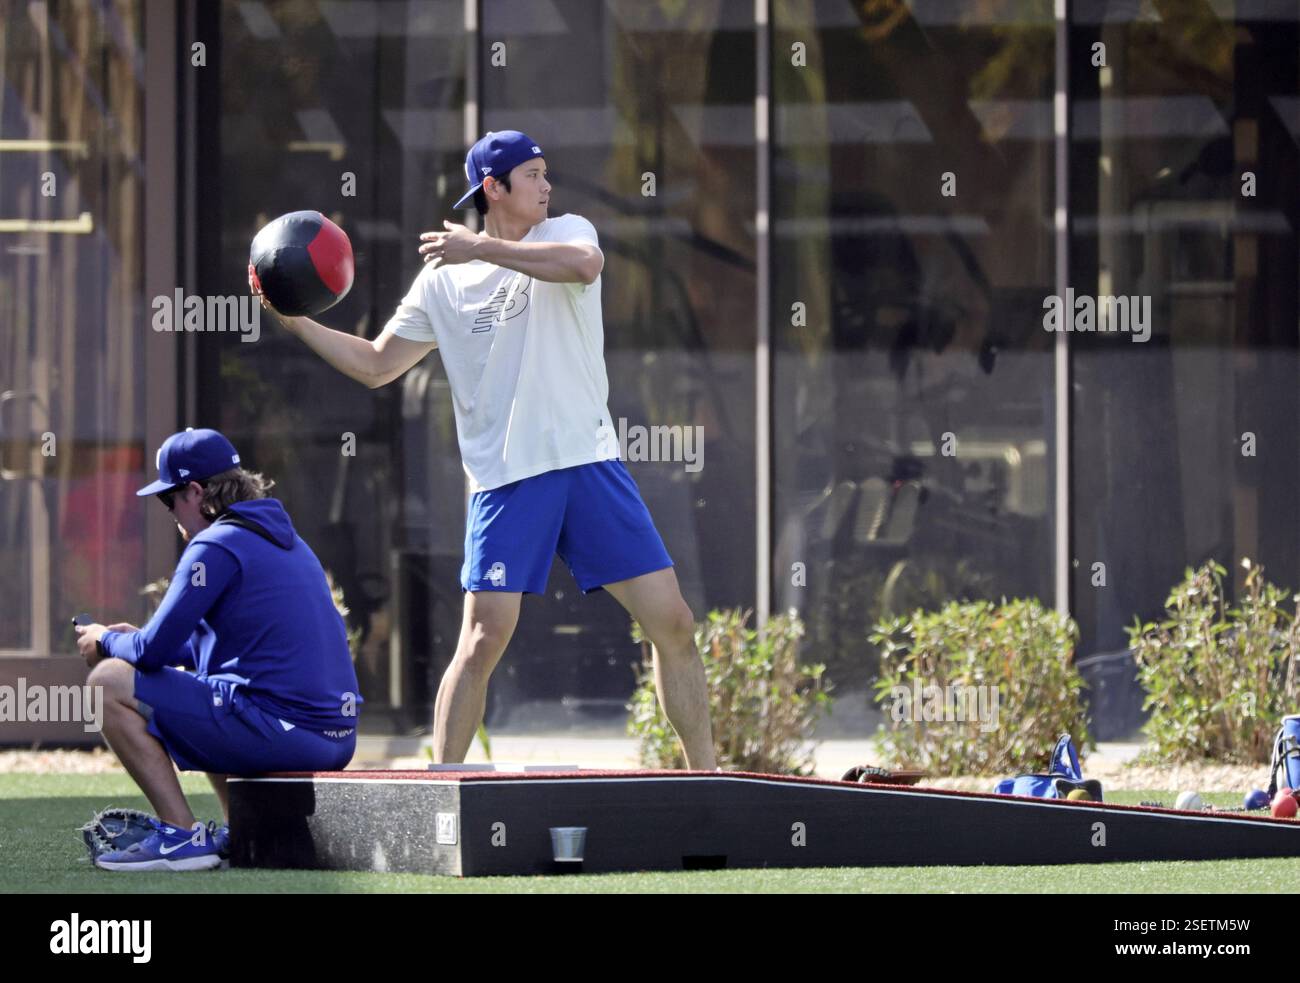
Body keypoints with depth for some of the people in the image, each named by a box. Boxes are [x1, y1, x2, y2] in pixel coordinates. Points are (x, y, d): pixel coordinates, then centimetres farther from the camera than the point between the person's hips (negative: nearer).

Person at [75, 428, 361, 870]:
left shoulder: (216, 547, -8)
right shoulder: (286, 540, 21)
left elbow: (154, 651, -10)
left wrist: (106, 642, 12)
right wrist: (132, 638, 29)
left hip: (282, 731, -9)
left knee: (108, 684, -2)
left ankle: (183, 837, -8)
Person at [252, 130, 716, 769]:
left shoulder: (565, 233, 4)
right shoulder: (441, 281, 7)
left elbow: (584, 264, -22)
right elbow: (375, 366, 15)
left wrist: (483, 248, -22)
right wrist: (297, 322, 5)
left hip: (590, 464, 1)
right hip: (505, 478, -1)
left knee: (672, 622, -1)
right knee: (484, 640, -10)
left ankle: (705, 776, 10)